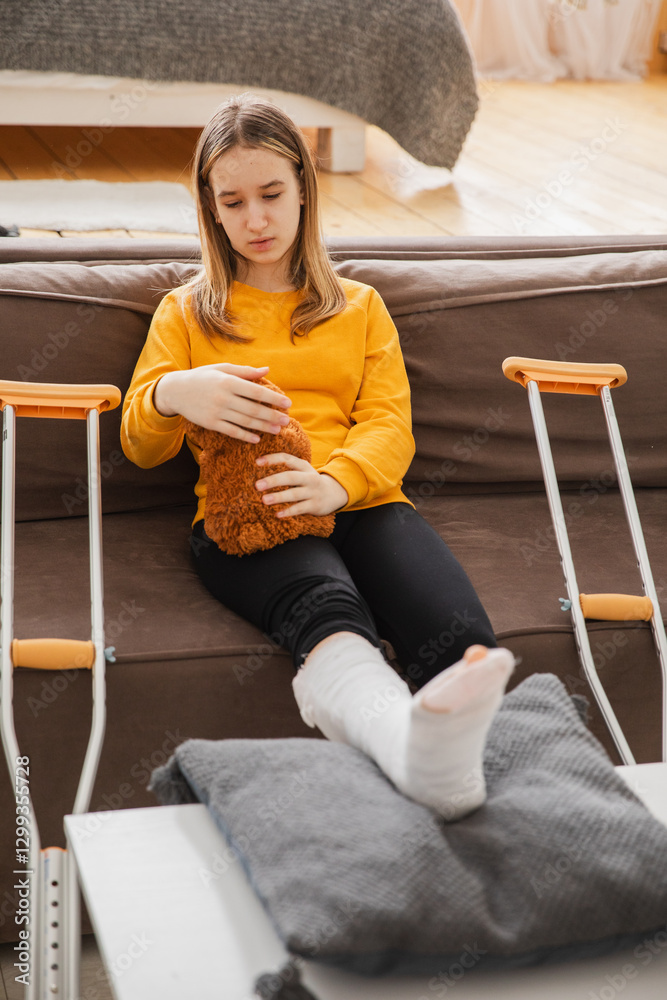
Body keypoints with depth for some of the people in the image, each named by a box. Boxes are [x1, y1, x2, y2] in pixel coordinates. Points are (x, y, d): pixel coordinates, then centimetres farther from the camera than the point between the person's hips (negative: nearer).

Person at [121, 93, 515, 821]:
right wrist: (171, 394, -11)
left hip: (361, 500, 4)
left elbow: (391, 426, 12)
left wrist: (335, 481, -14)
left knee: (460, 638, -34)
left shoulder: (360, 306, 28)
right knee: (328, 610, -42)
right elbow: (140, 447, 16)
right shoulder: (186, 311, 26)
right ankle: (416, 748, -71)